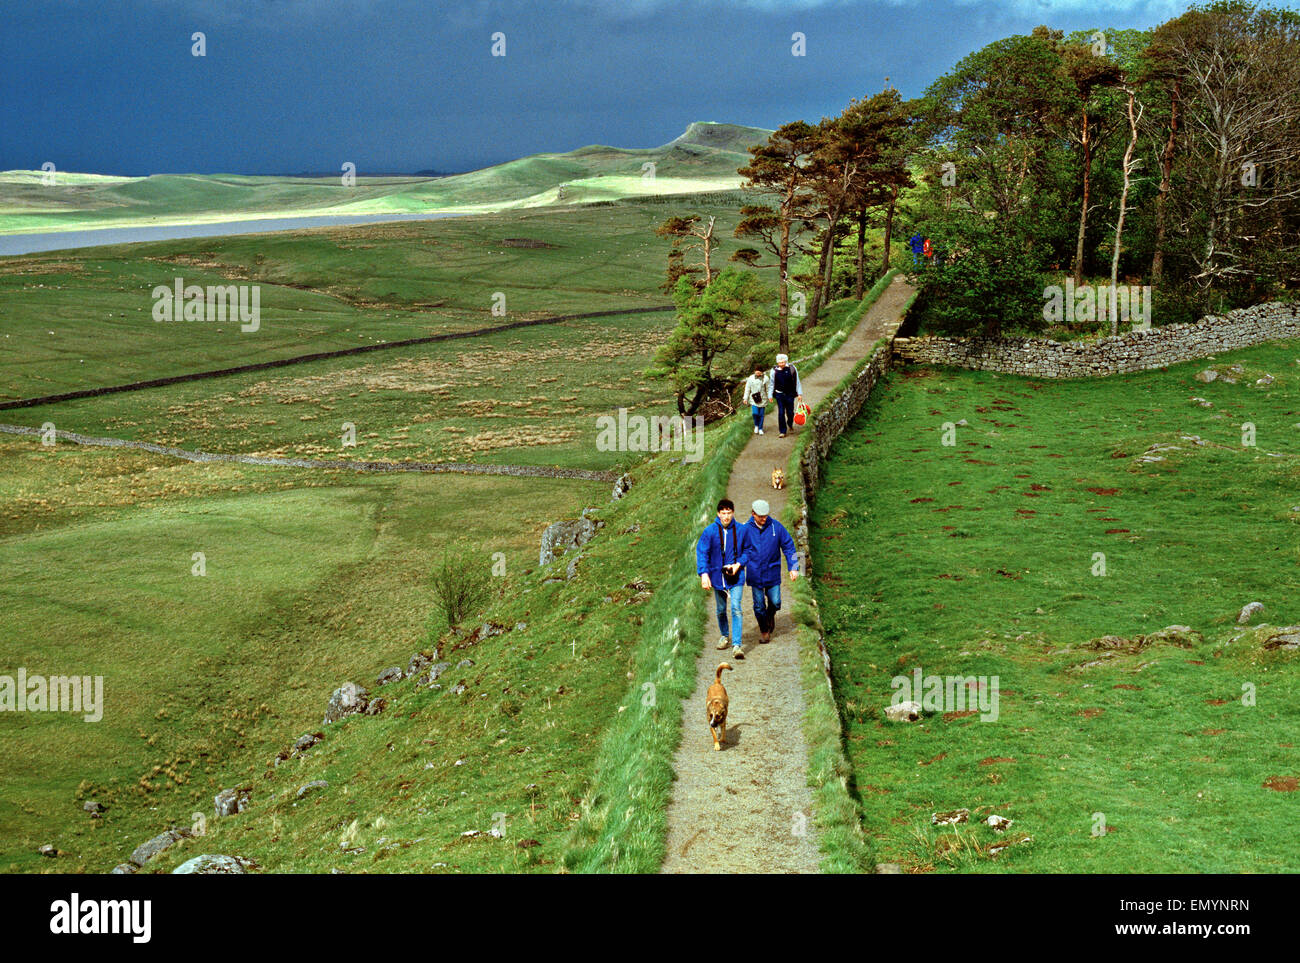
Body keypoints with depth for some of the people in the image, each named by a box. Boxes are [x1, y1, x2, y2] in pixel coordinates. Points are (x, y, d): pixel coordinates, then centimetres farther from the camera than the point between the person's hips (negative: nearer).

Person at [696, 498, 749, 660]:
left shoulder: (741, 530, -5)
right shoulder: (710, 531, -8)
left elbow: (748, 550, 6)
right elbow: (702, 553, -9)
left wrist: (739, 564, -10)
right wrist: (704, 574, -20)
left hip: (736, 577, -1)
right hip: (717, 576, 1)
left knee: (736, 609, -12)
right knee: (721, 610, 16)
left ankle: (736, 645, -13)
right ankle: (725, 636, 40)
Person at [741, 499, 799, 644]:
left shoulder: (776, 527, -6)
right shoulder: (746, 529, -6)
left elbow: (788, 546, 1)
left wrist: (793, 568, -5)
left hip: (772, 573, 0)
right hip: (755, 574, 0)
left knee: (775, 602, 1)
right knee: (759, 604, 4)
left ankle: (771, 615, 35)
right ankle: (764, 630, 24)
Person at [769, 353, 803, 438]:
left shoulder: (792, 369, -7)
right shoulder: (774, 371, -5)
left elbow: (797, 382, 1)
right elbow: (772, 384, 6)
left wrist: (799, 394, 0)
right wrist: (770, 395, 5)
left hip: (790, 394, 0)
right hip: (779, 394, 0)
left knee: (790, 412, 7)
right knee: (781, 413, -3)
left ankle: (790, 423, 40)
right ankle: (782, 431, 6)